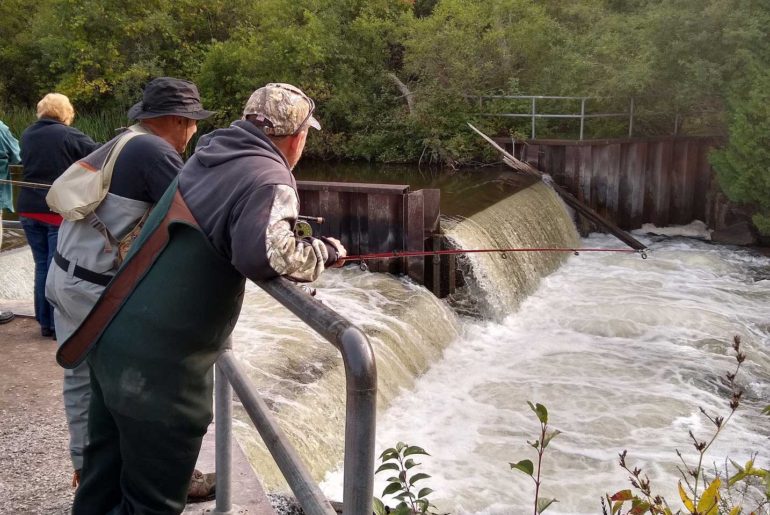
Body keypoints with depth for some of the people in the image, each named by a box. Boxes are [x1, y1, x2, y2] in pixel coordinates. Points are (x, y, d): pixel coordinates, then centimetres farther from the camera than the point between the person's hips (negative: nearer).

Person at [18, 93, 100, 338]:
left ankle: (45, 323, 18)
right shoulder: (67, 135, -10)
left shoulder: (27, 134, 9)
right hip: (59, 210, -5)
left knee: (42, 265, 13)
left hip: (29, 209, 5)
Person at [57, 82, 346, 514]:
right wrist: (322, 251, -13)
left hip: (113, 341, 8)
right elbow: (265, 255, -31)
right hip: (160, 366, -8)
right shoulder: (269, 179, -14)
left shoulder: (212, 153, 9)